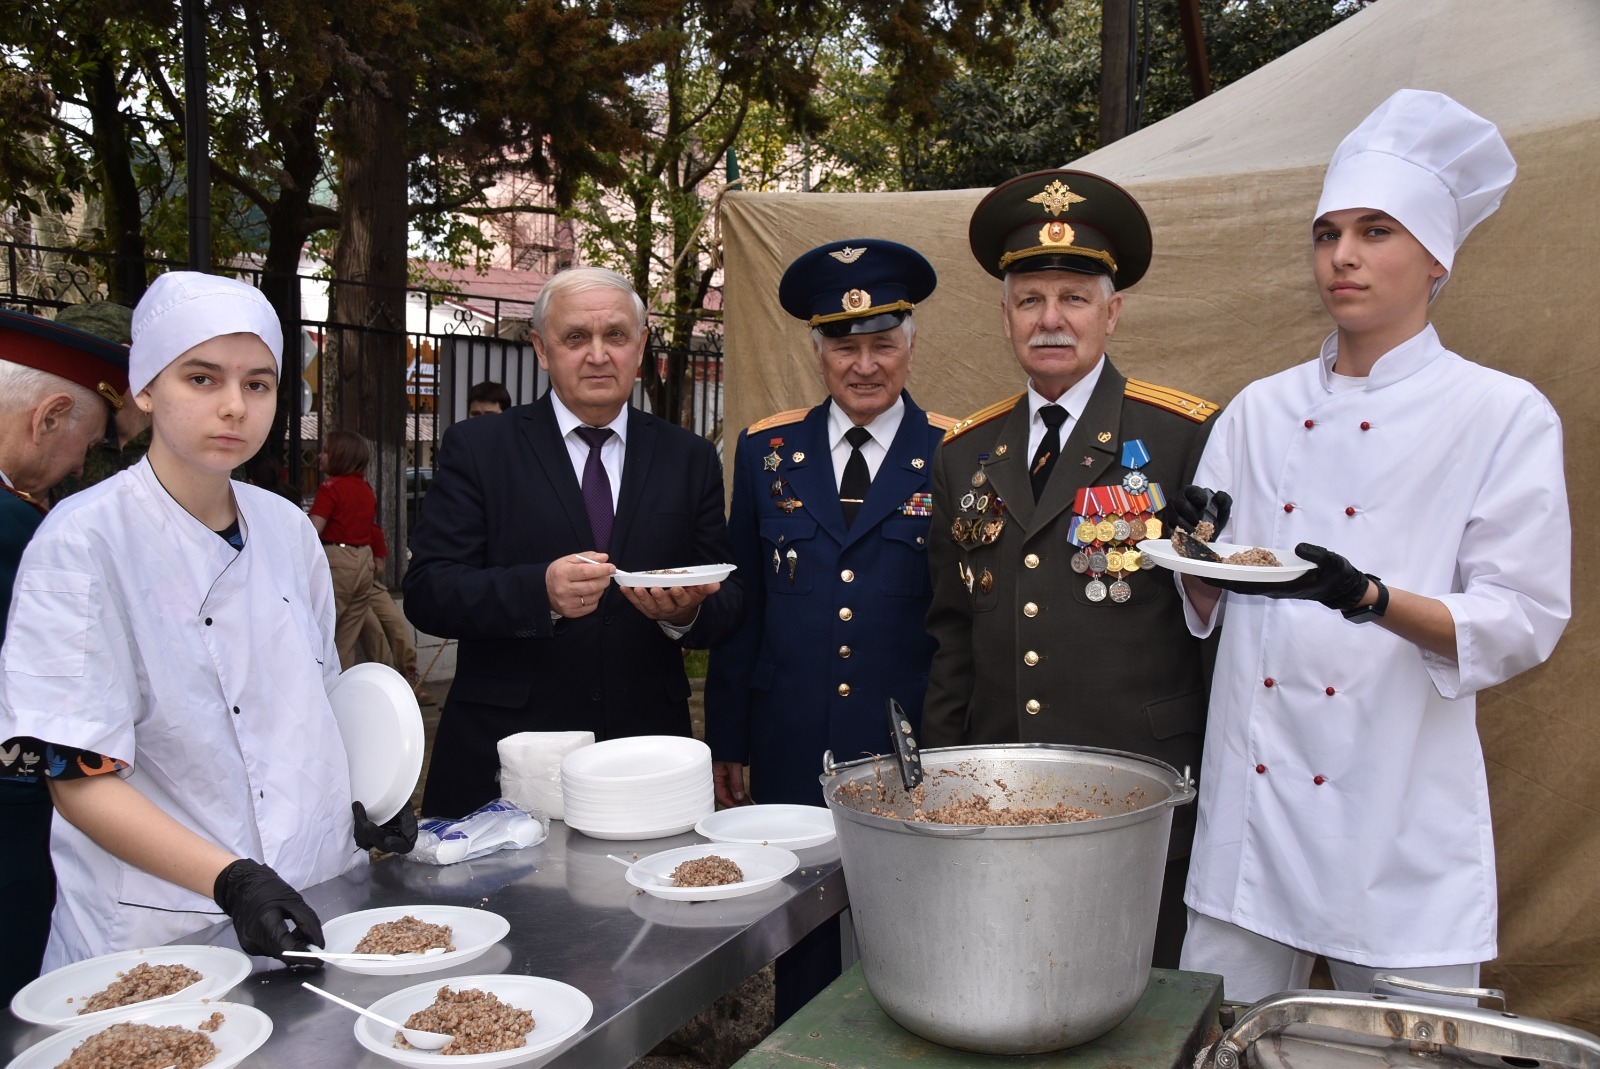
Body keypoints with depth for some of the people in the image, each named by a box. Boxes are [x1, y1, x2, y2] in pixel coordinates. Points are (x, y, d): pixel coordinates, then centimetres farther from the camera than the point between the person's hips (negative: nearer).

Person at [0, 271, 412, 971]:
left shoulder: (287, 529, 4)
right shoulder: (83, 541, -13)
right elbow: (80, 781, -15)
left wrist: (360, 802, 0)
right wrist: (232, 881, -26)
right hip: (162, 936, -5)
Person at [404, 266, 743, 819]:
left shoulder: (690, 457, 8)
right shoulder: (476, 447, 1)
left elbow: (729, 598, 6)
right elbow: (426, 592, -7)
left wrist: (687, 612, -17)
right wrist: (540, 592, -24)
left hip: (647, 749, 2)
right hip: (503, 754, -2)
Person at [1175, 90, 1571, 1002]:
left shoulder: (1504, 415, -3)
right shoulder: (1259, 411, 9)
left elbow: (1523, 623, -8)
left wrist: (1370, 598, -25)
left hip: (1403, 811, -3)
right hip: (1251, 798, 4)